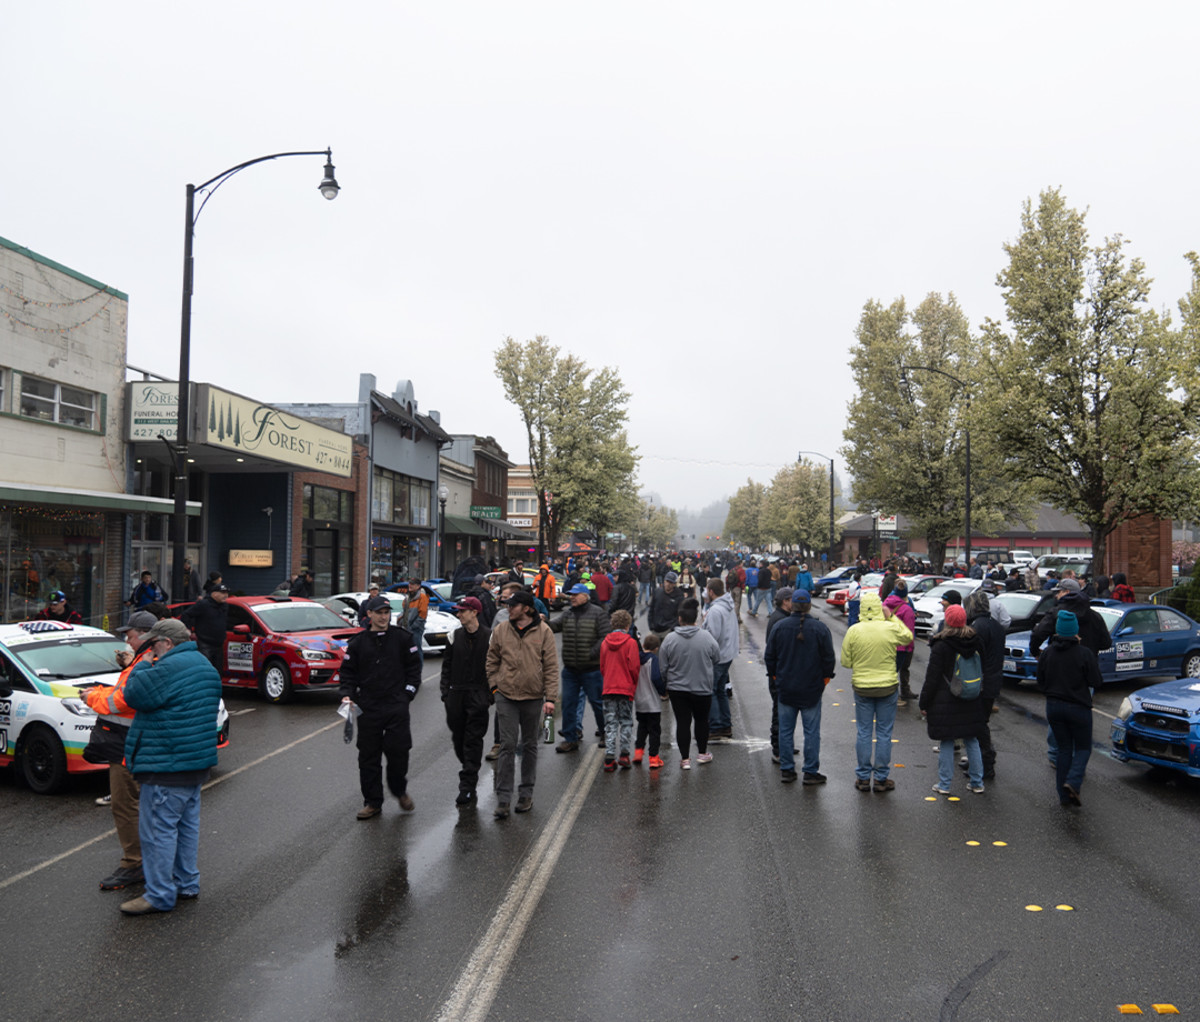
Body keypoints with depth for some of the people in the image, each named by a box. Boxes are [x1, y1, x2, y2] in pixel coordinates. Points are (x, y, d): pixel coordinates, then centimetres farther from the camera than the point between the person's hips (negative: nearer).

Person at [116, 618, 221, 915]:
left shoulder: (169, 668, -19)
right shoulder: (205, 666, 13)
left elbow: (134, 696, -14)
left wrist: (141, 667, -1)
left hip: (167, 767, -10)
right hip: (197, 761, 10)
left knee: (158, 829, -1)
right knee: (187, 825, 17)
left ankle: (159, 895, 5)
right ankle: (187, 884, 26)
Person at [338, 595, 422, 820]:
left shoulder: (403, 638, 4)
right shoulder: (358, 642, 8)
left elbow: (414, 667, 7)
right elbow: (348, 671, 12)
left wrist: (408, 693, -1)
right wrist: (347, 694, -2)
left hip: (397, 707, -2)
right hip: (367, 708, 2)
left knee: (398, 750, -4)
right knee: (368, 755, 4)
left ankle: (400, 790, 23)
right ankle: (373, 802, 16)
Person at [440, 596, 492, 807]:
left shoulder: (489, 636, -5)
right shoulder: (454, 636, 8)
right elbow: (447, 666, 12)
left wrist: (491, 695, -7)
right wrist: (445, 693, 5)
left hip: (478, 696, -4)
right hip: (456, 695, 5)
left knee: (473, 740, -5)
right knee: (458, 738, 11)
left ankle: (467, 786, -3)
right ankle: (470, 772, 33)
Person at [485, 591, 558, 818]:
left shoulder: (543, 631, -4)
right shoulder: (501, 631, 2)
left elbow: (551, 666, -3)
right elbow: (492, 661, 13)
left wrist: (550, 697, -8)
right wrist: (494, 685, 1)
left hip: (533, 697, 0)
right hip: (506, 696, 1)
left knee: (530, 746, 12)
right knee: (507, 746, -4)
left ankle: (526, 794, 24)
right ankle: (503, 798, 0)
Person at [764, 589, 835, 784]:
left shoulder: (779, 627, -4)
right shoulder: (820, 628, -9)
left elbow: (769, 658, 2)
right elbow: (829, 659, -5)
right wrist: (825, 678, 10)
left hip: (785, 689, 2)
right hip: (812, 689, -2)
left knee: (785, 730, 10)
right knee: (811, 731, 6)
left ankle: (786, 770, 16)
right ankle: (811, 772, 10)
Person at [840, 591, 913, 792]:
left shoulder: (853, 631, -10)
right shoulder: (892, 628, -11)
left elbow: (845, 661, -4)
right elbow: (908, 637, 13)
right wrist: (892, 617, 13)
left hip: (862, 687, 1)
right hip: (888, 687, 0)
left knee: (864, 733, 10)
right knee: (884, 733, 9)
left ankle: (863, 778, 16)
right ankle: (881, 778, 14)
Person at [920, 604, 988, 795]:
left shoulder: (941, 646, -13)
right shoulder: (976, 642, 2)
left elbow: (932, 678, -11)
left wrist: (924, 702, -4)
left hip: (946, 702, -5)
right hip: (972, 701, 5)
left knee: (946, 743, 2)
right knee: (971, 740, 14)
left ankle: (944, 784, 8)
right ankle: (977, 782, 21)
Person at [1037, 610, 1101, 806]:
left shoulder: (1047, 653, -2)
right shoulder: (1084, 654, -13)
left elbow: (1041, 683, 3)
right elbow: (1095, 682, -7)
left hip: (1053, 707, 3)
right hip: (1078, 707, -3)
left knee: (1064, 749, 13)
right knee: (1083, 748, 12)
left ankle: (1064, 795, 11)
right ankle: (1073, 782, -12)